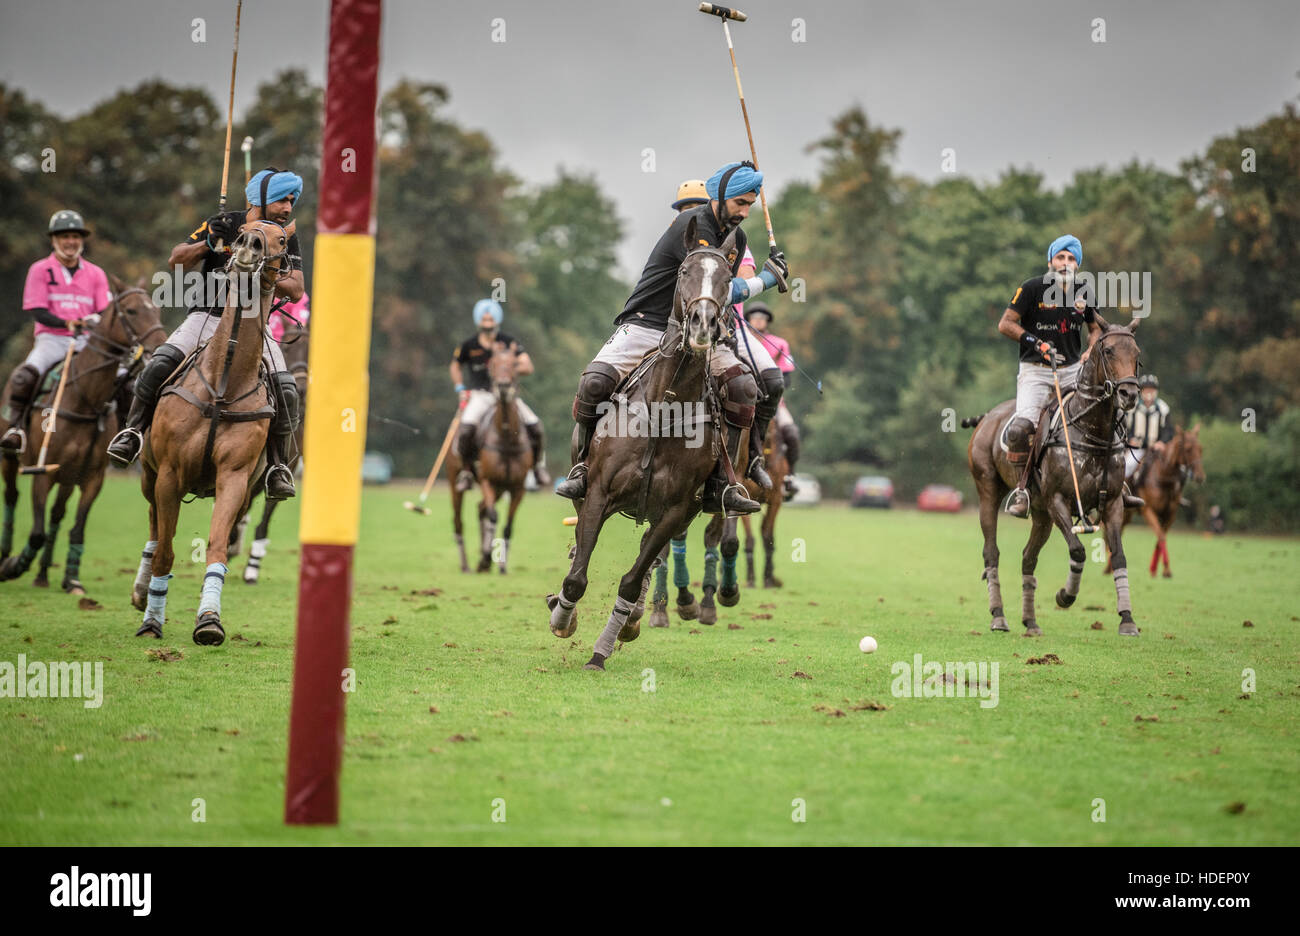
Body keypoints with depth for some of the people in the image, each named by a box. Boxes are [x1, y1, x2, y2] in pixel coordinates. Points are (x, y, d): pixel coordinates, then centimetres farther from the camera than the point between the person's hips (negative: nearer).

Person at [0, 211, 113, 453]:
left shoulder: (95, 274, 13)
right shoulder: (40, 270, 5)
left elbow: (105, 312, 8)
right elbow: (37, 311, -4)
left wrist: (96, 321, -18)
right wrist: (67, 323, -21)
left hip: (86, 341, 2)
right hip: (51, 339, -2)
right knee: (22, 377, -30)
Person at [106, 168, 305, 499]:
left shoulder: (286, 238, 4)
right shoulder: (223, 224, -1)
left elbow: (296, 291, -3)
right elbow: (176, 260, 1)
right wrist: (208, 245, -18)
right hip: (207, 316, -1)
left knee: (286, 391, -17)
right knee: (161, 363, -24)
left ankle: (278, 467, -2)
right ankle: (133, 432, -9)